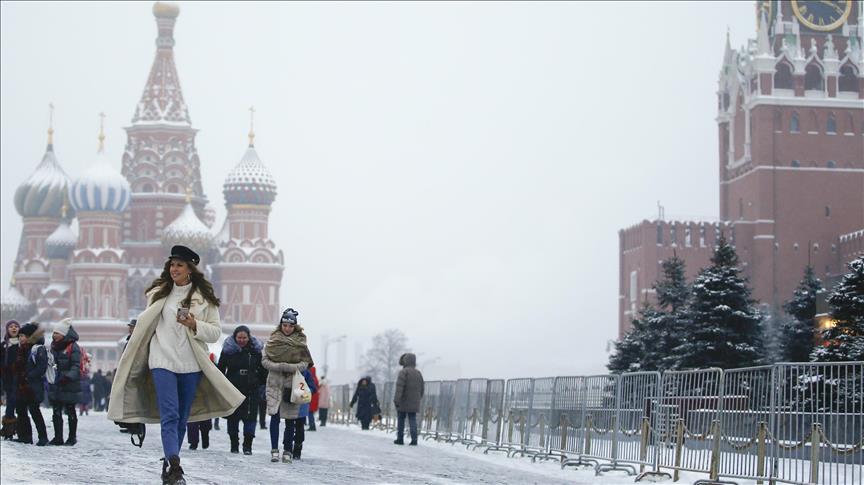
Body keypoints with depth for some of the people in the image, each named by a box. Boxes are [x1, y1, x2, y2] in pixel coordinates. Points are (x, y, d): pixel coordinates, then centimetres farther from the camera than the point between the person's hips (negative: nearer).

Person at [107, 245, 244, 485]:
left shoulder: (204, 297, 3)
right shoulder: (159, 293, 9)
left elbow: (215, 332, 1)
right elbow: (146, 325, 18)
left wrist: (194, 325, -17)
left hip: (191, 365, 1)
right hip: (163, 361, -1)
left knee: (182, 418, 9)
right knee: (170, 416, -14)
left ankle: (168, 465, 24)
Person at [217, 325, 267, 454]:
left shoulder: (256, 350, 3)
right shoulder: (228, 350, 0)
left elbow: (262, 370, 10)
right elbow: (220, 369, 5)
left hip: (251, 389, 0)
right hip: (233, 388, 0)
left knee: (250, 416, -6)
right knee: (233, 417, 5)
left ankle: (247, 445, -2)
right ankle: (234, 445, 16)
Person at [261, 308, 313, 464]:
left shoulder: (300, 342, 5)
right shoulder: (273, 340, 5)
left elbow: (305, 363, 0)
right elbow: (264, 360, 0)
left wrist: (288, 367, -16)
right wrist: (279, 366, -15)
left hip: (293, 383, 0)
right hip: (275, 382, 0)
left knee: (290, 418, 2)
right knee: (275, 415, -8)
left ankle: (288, 451, 8)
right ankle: (274, 450, -5)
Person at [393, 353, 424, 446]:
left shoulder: (403, 372, -9)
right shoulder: (418, 373, 11)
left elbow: (399, 386, -18)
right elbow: (421, 389, 17)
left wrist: (396, 399, -22)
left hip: (403, 403, -4)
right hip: (414, 403, 4)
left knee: (400, 420, 6)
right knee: (413, 420, 3)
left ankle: (400, 439, 6)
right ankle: (414, 439, -7)